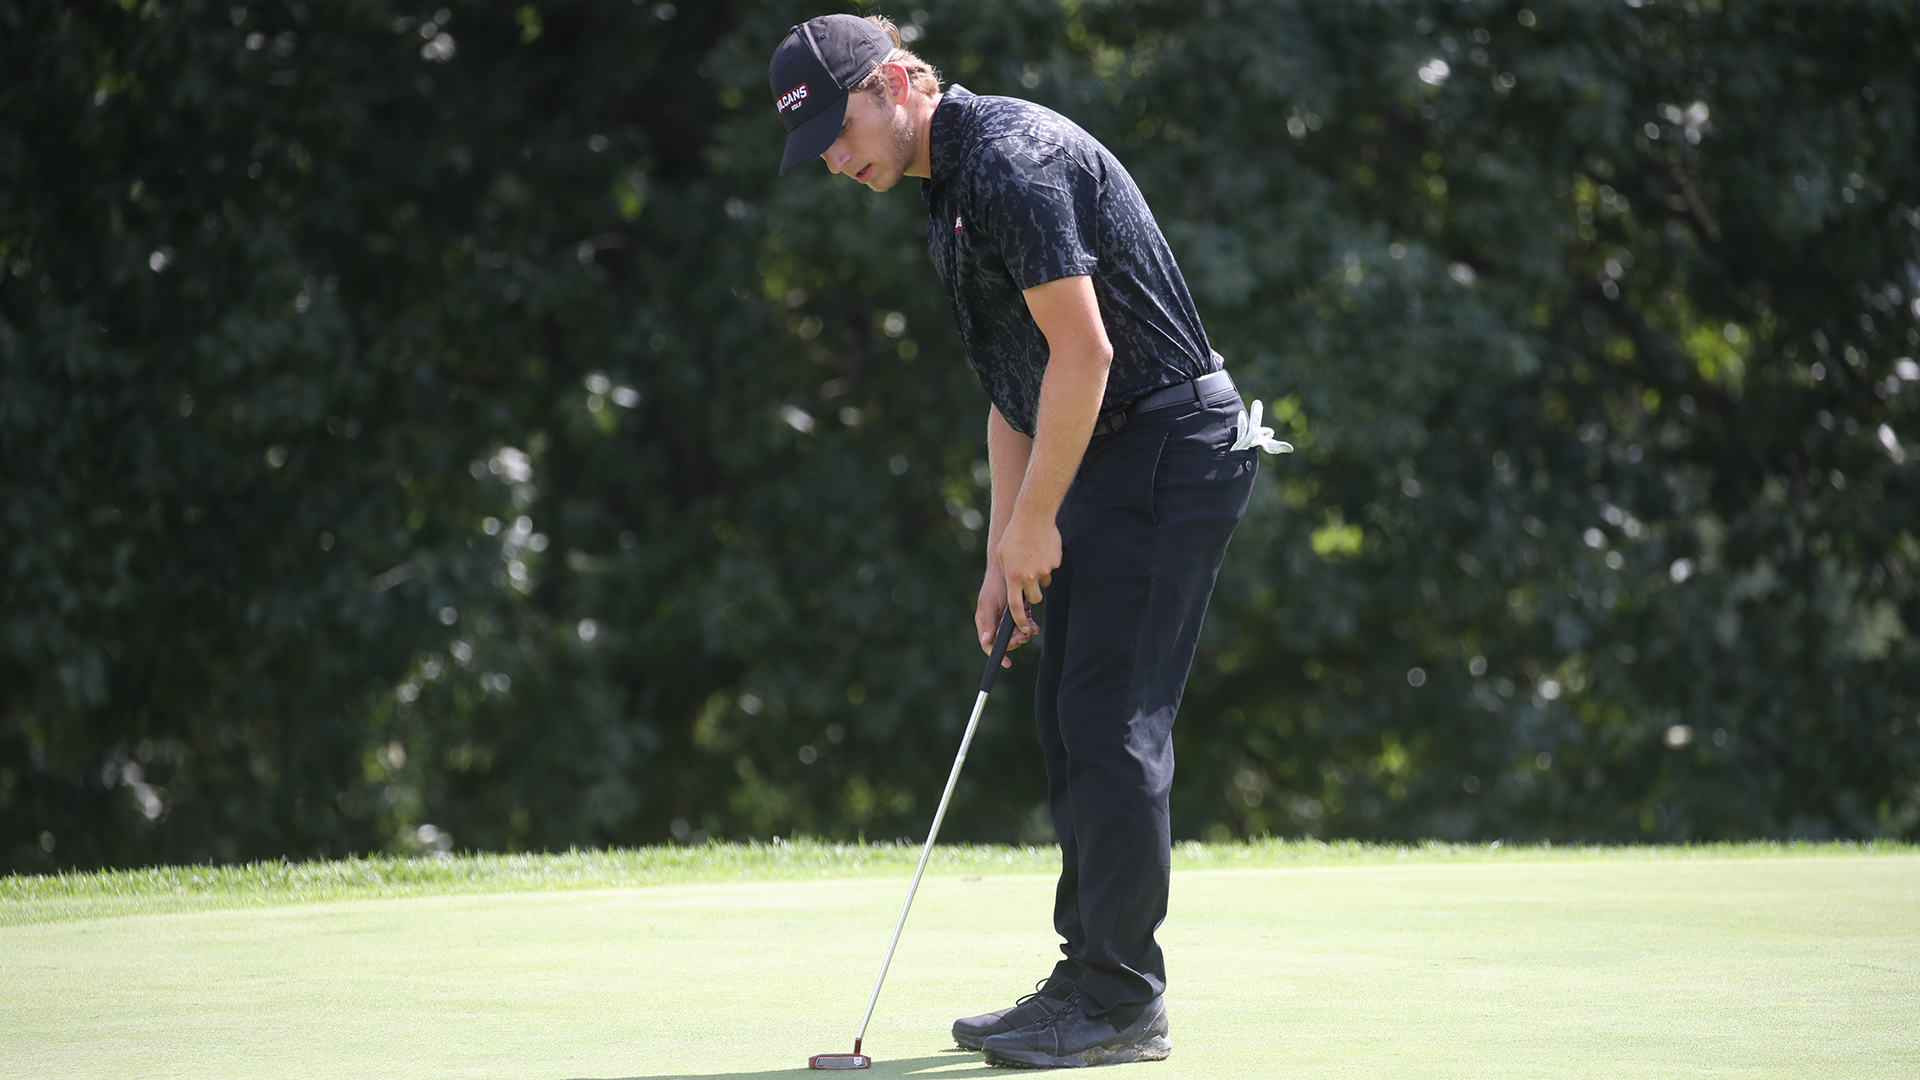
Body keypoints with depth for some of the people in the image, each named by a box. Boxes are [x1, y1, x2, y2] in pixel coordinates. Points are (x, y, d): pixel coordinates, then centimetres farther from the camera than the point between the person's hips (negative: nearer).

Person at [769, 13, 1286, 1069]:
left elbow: (1083, 351, -21)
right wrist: (1003, 551, 15)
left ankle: (1122, 1003, -5)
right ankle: (1090, 979, 16)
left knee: (1110, 721, -10)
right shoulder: (953, 188, 15)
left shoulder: (1011, 160, -18)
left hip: (1170, 445, -10)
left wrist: (1034, 521, -13)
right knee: (1068, 719, 10)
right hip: (1109, 461, 10)